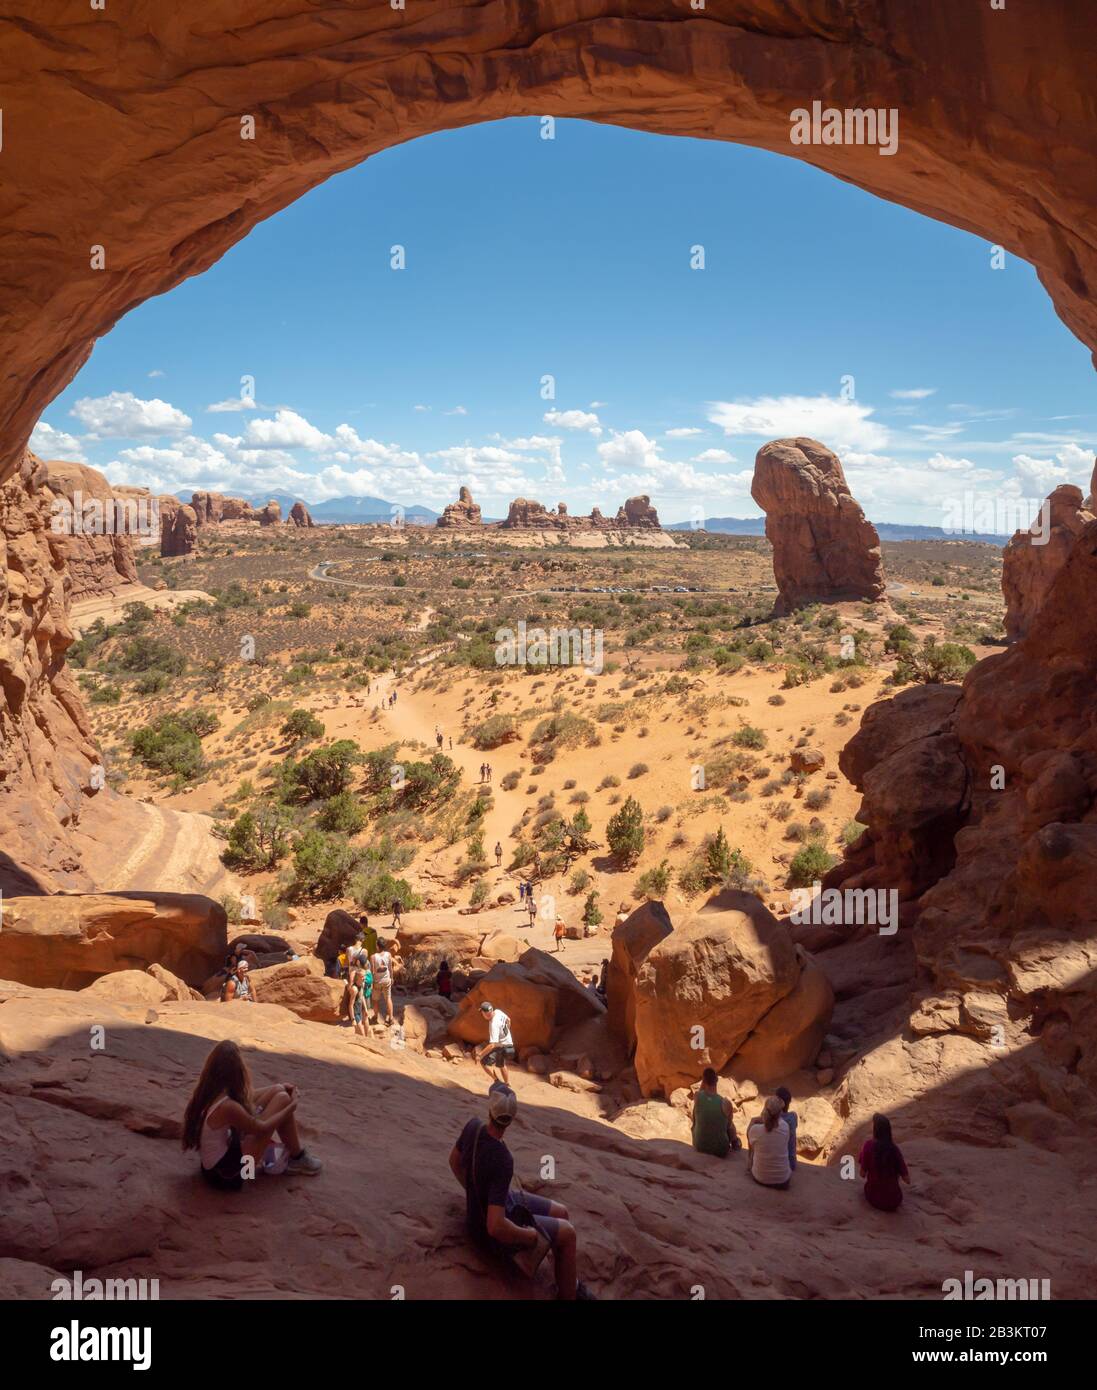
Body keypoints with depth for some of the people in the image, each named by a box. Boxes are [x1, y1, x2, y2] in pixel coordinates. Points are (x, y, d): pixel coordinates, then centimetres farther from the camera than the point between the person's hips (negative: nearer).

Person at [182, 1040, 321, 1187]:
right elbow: (262, 1128, -15)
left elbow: (244, 1098, 12)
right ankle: (298, 1159, 10)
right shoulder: (226, 1106, -31)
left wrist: (281, 1089, 14)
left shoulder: (204, 1092, -6)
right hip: (229, 1171, -8)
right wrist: (292, 1106, -1)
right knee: (282, 1099, -10)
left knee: (278, 1091, 5)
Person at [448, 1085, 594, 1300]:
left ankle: (568, 1284, 31)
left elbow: (454, 1160, 4)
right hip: (494, 1232, -7)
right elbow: (496, 1227, -40)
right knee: (567, 1233, 3)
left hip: (491, 1206, 7)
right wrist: (532, 1236, -21)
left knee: (561, 1213, 15)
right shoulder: (502, 1162, -40)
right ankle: (568, 1295, 21)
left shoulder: (473, 1126, -17)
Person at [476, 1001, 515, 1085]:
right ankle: (507, 1085, 39)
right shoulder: (498, 1011, -12)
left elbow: (492, 1045, -38)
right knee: (501, 1065, 27)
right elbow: (508, 1020, 9)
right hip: (508, 1042, 9)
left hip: (501, 1046, -9)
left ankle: (497, 1081, -3)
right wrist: (506, 1033, 25)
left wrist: (480, 1054, -33)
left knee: (484, 1062, -10)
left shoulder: (494, 1024, -35)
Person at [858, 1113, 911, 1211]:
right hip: (893, 1201, 1)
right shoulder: (895, 1148, -10)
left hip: (873, 1198, -1)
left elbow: (863, 1174, -9)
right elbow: (907, 1179, -5)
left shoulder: (868, 1145, -15)